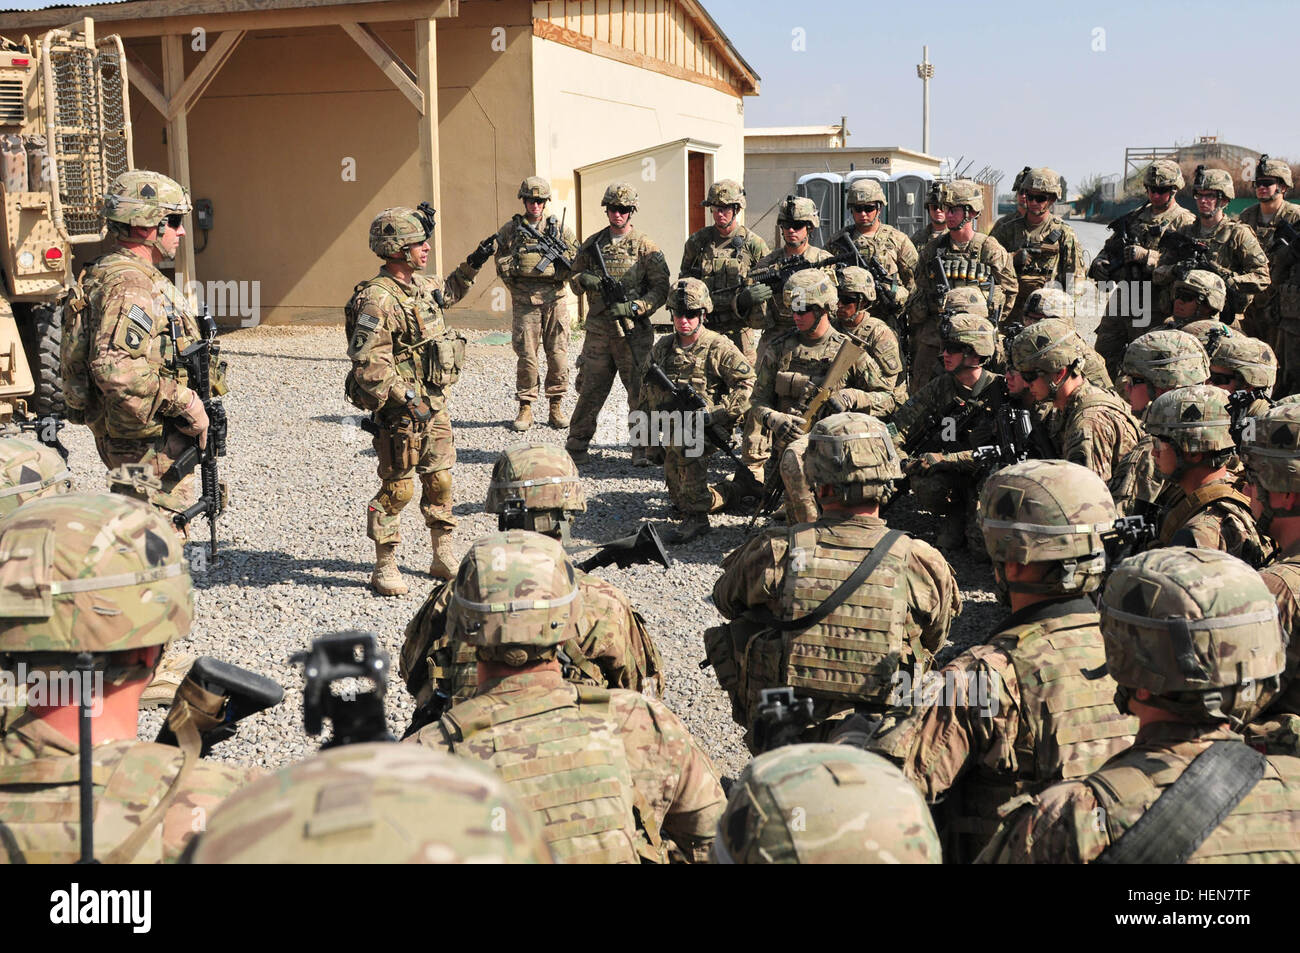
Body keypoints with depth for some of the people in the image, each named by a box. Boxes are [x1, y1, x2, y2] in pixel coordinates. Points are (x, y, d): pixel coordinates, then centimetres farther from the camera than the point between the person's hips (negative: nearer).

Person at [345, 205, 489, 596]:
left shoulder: (422, 285, 7)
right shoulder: (377, 299, -21)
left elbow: (447, 293, 34)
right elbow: (369, 364, -26)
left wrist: (471, 266, 24)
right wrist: (407, 400, -27)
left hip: (434, 405, 8)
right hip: (401, 411, -8)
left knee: (441, 480, 13)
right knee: (398, 488, -1)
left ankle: (443, 558, 26)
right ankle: (384, 568, 13)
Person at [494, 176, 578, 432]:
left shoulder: (559, 228, 10)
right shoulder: (510, 230, 8)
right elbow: (501, 265, 9)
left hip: (555, 300, 1)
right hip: (524, 302, -1)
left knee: (558, 354, 1)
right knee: (526, 356, -1)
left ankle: (556, 408, 10)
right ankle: (525, 409, 8)